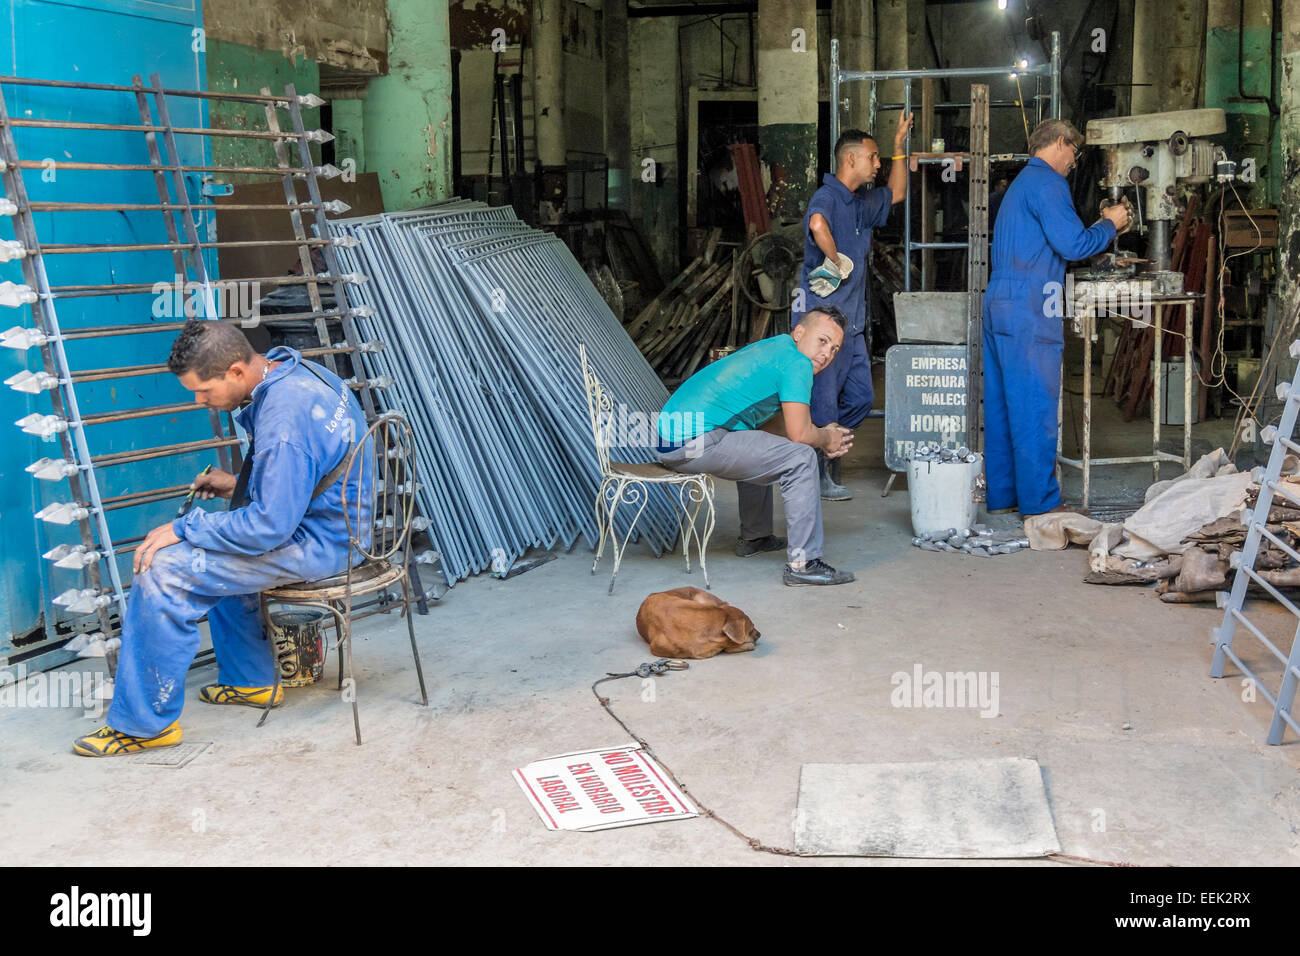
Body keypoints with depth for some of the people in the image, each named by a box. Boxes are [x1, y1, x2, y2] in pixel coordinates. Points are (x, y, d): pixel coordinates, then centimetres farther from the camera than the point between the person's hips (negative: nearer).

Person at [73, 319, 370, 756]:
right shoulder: (298, 372, 4)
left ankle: (145, 723, -3)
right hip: (332, 521, 11)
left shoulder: (284, 417, -28)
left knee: (164, 572, -14)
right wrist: (239, 485, 12)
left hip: (317, 544, -11)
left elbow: (269, 526, -27)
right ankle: (249, 679, 34)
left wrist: (182, 529, -18)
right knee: (213, 553, 32)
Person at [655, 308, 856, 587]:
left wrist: (823, 435, 20)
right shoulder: (796, 361, -7)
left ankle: (754, 537, 44)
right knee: (800, 458, -9)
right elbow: (799, 433, -12)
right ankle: (803, 563, -8)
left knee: (757, 448, 35)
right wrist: (825, 438, 10)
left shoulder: (771, 348, 22)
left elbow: (769, 421, 29)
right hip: (696, 442, -10)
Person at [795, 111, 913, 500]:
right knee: (825, 397, -2)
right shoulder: (827, 197, -14)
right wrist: (836, 261, -25)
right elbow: (817, 224, -38)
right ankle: (818, 477, 9)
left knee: (860, 396, 13)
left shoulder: (862, 202, 16)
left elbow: (896, 194, 34)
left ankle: (823, 451, 28)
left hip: (852, 319, 9)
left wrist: (899, 147, 26)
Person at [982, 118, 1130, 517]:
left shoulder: (1021, 182, 23)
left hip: (999, 304, 10)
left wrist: (1100, 228, 25)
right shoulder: (1047, 182, -8)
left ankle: (1001, 494, 17)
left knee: (1001, 403, 11)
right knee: (1035, 407, -5)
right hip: (1028, 310, -10)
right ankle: (1040, 501, 0)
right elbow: (1072, 245, -15)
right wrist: (1108, 225, 2)